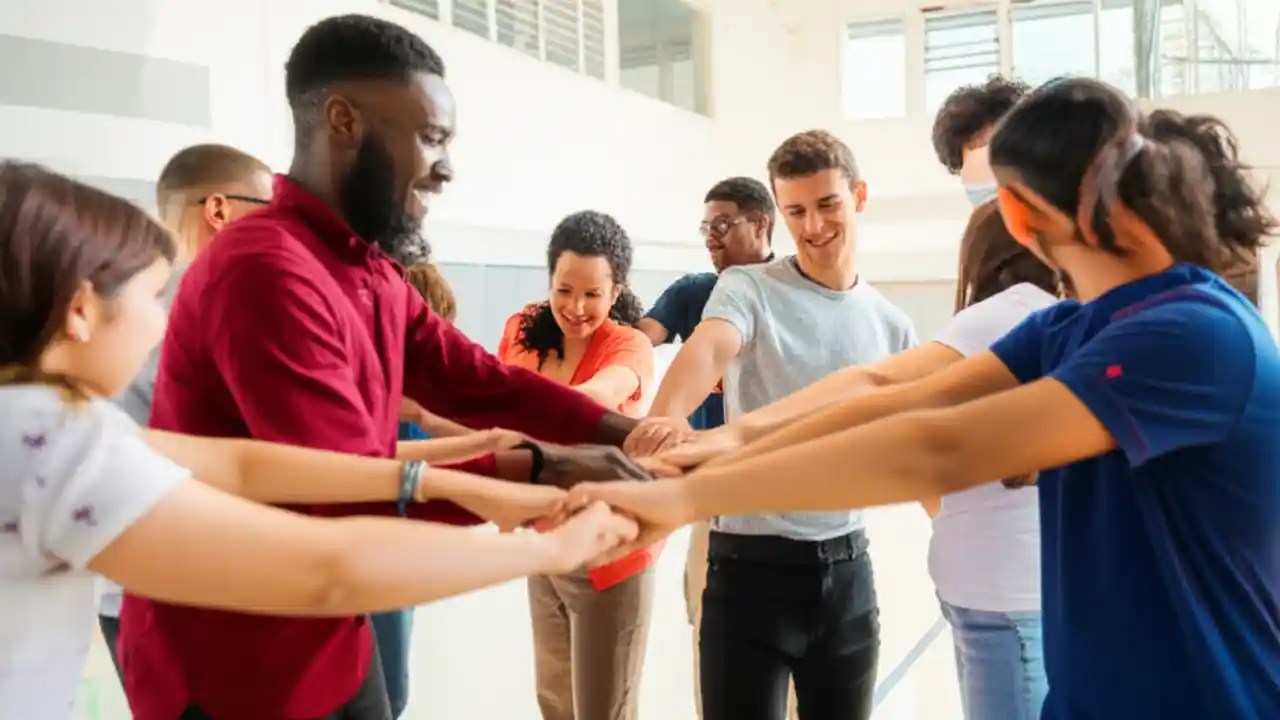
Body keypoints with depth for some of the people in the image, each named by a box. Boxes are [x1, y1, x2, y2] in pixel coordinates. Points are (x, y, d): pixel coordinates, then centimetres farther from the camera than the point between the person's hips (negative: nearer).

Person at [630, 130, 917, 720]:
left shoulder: (891, 325, 7)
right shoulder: (747, 288, -6)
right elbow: (707, 349, -28)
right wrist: (665, 418, -49)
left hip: (846, 570, 4)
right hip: (750, 565, -4)